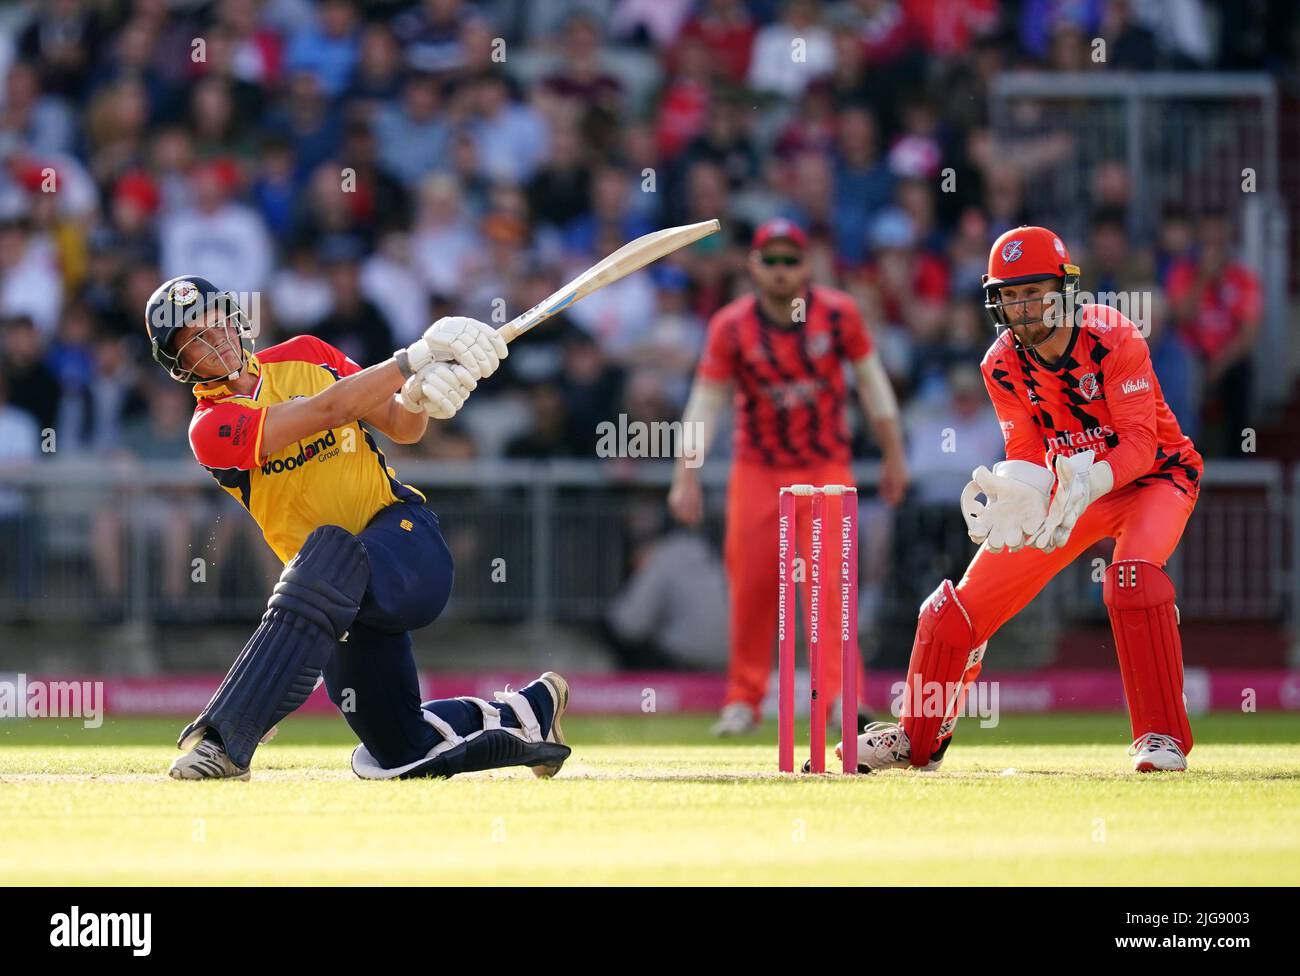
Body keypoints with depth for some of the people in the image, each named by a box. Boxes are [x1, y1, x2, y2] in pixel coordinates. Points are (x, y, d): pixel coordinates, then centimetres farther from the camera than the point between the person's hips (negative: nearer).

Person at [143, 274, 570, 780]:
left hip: (406, 535, -1)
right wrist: (416, 357, -21)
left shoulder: (304, 356, 10)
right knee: (401, 754, -5)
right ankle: (525, 711, 25)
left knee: (330, 553, -37)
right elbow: (328, 410, -15)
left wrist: (417, 399, -12)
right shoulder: (209, 428, -5)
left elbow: (401, 428, 12)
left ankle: (223, 737, -38)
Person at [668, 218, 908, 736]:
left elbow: (870, 378, 2)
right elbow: (706, 402, -6)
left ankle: (838, 693, -17)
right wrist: (686, 474, -13)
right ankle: (743, 701, 12)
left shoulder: (838, 314, -9)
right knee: (751, 584, 0)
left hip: (826, 466, -1)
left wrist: (894, 455, 4)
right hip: (758, 471, 1)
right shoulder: (731, 326, -10)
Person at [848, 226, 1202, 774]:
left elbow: (1141, 441, -29)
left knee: (1133, 575, -36)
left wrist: (1089, 483, -48)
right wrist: (1012, 498, -36)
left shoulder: (1112, 339, -25)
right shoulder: (1004, 365, -10)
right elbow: (1027, 455, -12)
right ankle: (917, 741, 18)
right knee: (966, 603, -1)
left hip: (1155, 476, -5)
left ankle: (1164, 737, -27)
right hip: (1071, 482, 5)